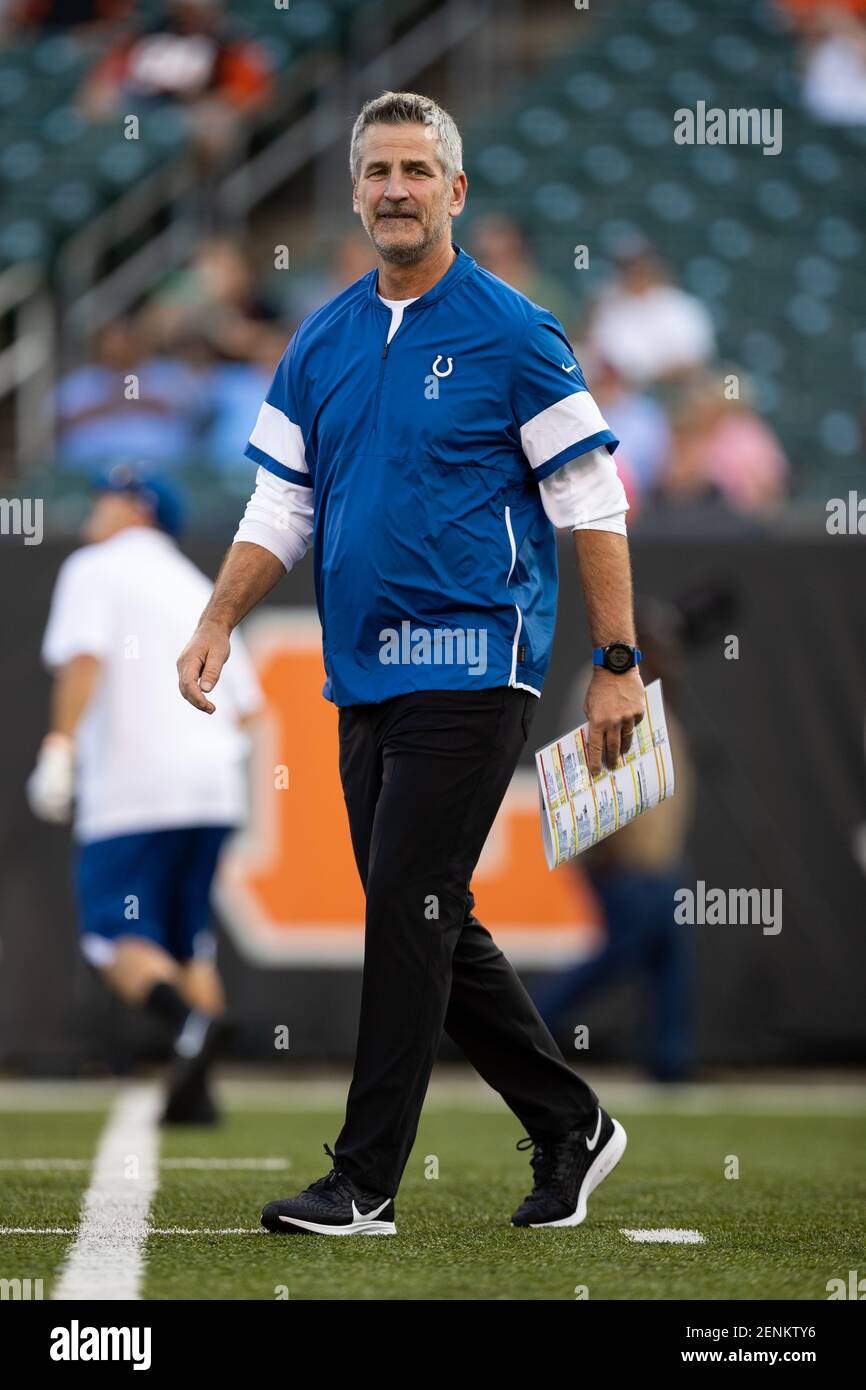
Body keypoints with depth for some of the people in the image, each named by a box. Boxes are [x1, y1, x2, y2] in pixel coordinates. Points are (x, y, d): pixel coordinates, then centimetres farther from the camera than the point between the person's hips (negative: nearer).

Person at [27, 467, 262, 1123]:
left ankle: (190, 1019, -33)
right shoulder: (200, 591, 24)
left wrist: (61, 744, -19)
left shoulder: (95, 570, 4)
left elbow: (85, 657, -14)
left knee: (117, 936, -5)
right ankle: (195, 1093, 4)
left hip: (132, 791, -6)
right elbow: (245, 704, 19)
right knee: (188, 938, 14)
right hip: (214, 784, 6)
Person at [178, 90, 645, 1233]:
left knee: (407, 911, -9)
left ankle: (366, 1179, -5)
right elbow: (282, 507, 13)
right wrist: (220, 622, -2)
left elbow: (592, 506, -5)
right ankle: (569, 1127, 24)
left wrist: (618, 665, -9)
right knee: (434, 926, 10)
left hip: (471, 670, -7)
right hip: (363, 678, 7)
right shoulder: (321, 345, 12)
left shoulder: (512, 333, -6)